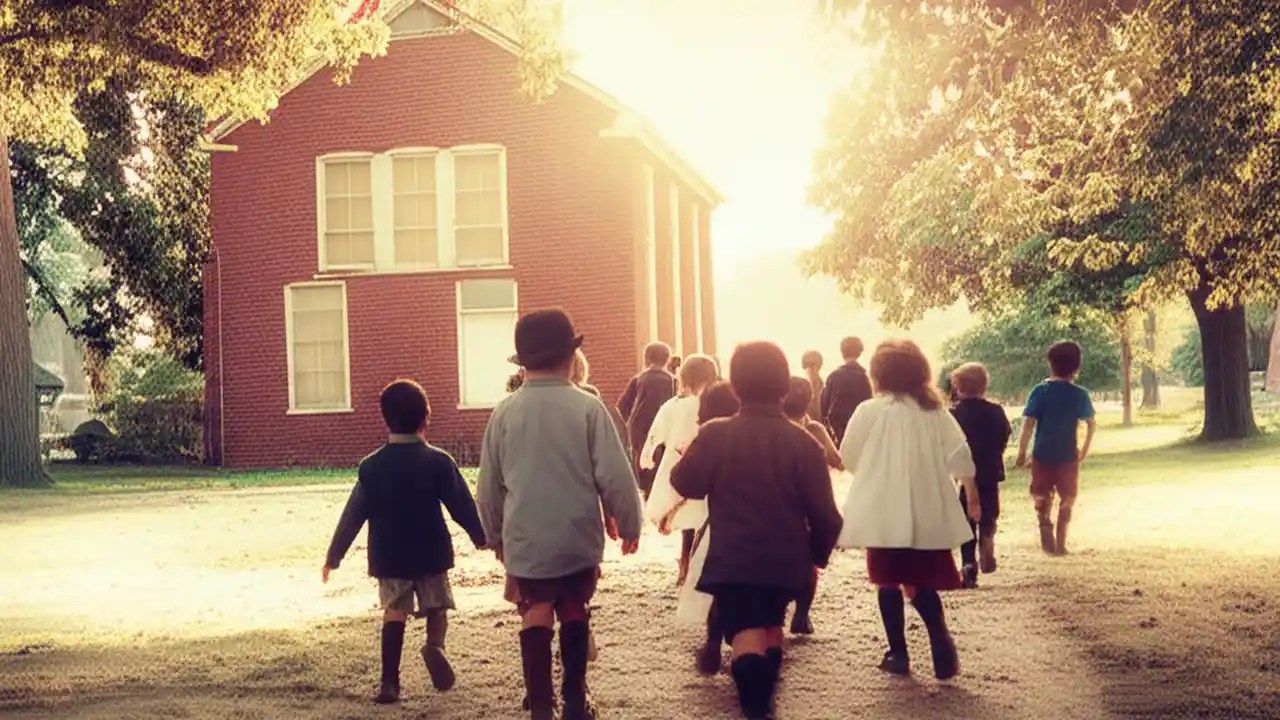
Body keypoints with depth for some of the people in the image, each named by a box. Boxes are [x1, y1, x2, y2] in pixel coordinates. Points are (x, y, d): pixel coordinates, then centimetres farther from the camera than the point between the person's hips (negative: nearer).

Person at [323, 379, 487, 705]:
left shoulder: (371, 466, -2)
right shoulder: (439, 461, -7)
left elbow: (353, 515, 1)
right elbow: (463, 506, -3)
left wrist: (333, 556, 8)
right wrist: (483, 538, 9)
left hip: (389, 556, 1)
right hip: (431, 553, -1)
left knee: (394, 612, 9)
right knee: (437, 606, 12)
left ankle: (389, 682, 1)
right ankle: (435, 645, -19)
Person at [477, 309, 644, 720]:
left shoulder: (504, 412, -2)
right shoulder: (587, 408, -9)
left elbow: (490, 485, 5)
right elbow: (614, 475, -9)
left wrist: (495, 535, 19)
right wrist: (629, 523, 6)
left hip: (526, 539, 1)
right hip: (579, 537, 0)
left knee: (536, 616, 7)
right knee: (574, 614, 16)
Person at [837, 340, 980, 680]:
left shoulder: (870, 411, -7)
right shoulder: (935, 411, 2)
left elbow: (849, 458, 1)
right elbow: (959, 455, -1)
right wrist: (972, 495, 12)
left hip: (884, 513, -3)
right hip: (927, 513, 3)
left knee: (889, 582, 9)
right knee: (922, 582, 13)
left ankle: (898, 654, 9)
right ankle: (943, 651, 0)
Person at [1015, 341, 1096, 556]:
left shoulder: (1040, 391, -7)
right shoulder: (1079, 394, -3)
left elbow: (1028, 423, -11)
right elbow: (1092, 424, 4)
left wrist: (1022, 452, -3)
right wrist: (1085, 450, 18)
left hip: (1042, 455, -1)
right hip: (1068, 456, 1)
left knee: (1042, 497, 16)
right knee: (1066, 500, 15)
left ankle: (1044, 520, -11)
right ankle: (1060, 543, 14)